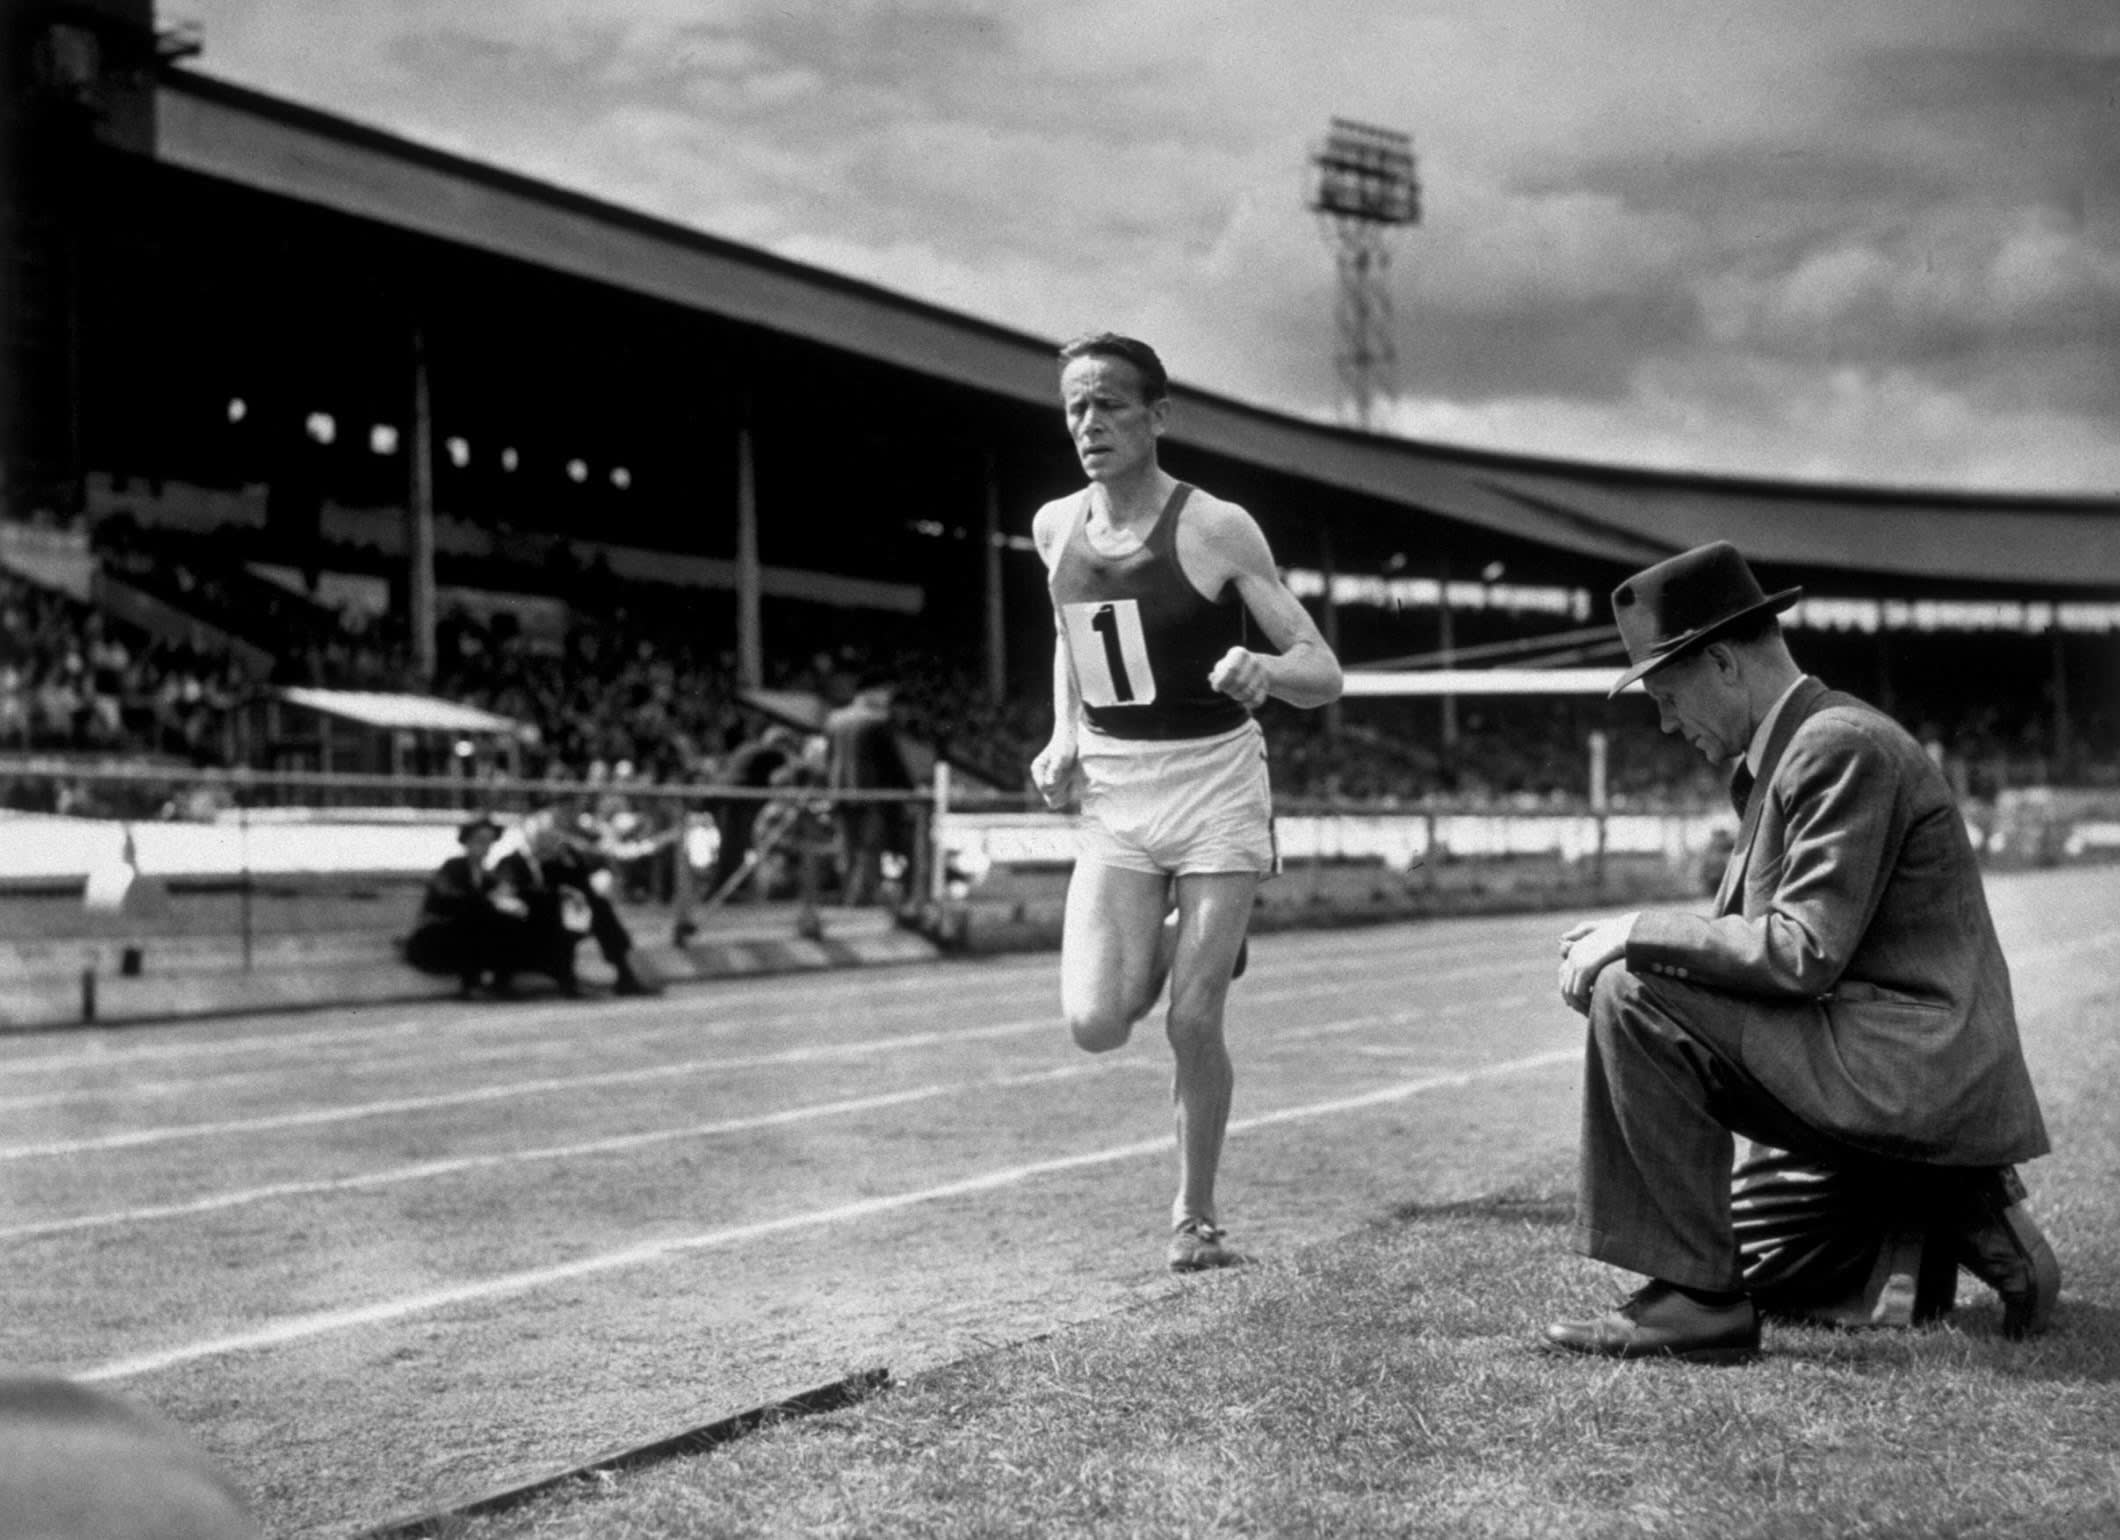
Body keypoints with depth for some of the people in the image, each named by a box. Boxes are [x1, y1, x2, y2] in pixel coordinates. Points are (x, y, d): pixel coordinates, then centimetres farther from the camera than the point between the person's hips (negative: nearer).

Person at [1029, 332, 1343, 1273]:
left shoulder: (1215, 529, -11)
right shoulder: (1055, 530, 3)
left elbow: (1324, 674, -10)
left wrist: (1265, 672, -32)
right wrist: (1064, 737, 9)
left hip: (1216, 785, -3)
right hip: (1112, 798, 4)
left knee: (1193, 1024, -7)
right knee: (1096, 1025, -11)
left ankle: (1195, 1217, 15)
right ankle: (1160, 953, 25)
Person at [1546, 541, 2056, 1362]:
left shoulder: (1843, 749, -17)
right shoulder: (1792, 748, 15)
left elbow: (1803, 955, -24)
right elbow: (1774, 947, 18)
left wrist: (1638, 934, -16)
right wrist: (1623, 940, 4)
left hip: (1903, 1070, -11)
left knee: (1635, 998, -20)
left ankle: (1695, 1298, -16)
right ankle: (1951, 1223, 12)